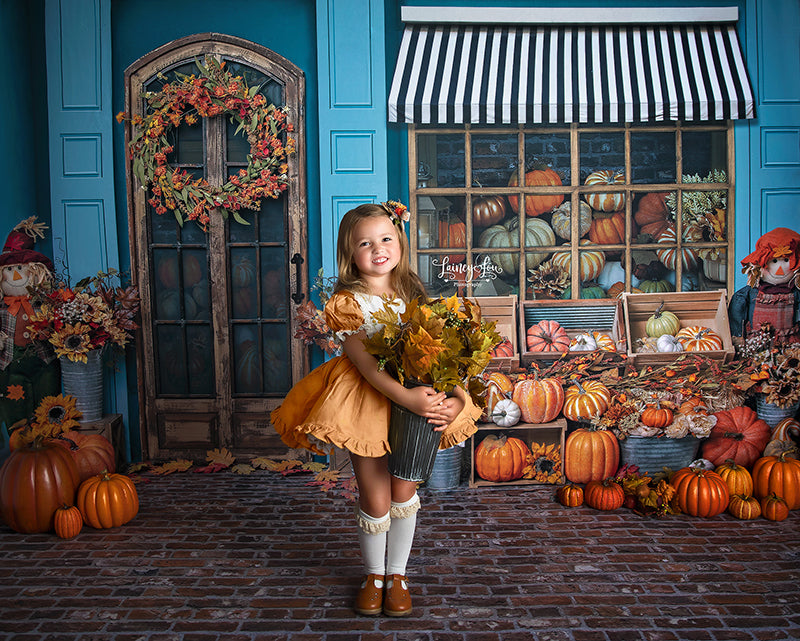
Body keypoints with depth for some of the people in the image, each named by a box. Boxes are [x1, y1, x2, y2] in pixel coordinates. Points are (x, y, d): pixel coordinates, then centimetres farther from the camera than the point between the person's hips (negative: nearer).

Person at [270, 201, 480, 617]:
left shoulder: (412, 294, 4)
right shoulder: (347, 301, -9)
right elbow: (361, 358, -20)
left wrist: (451, 399, -17)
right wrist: (405, 396, -33)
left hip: (415, 398, 3)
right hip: (365, 398, -3)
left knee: (403, 490, 8)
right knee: (375, 500, 4)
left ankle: (397, 574, 30)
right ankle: (374, 575, 30)